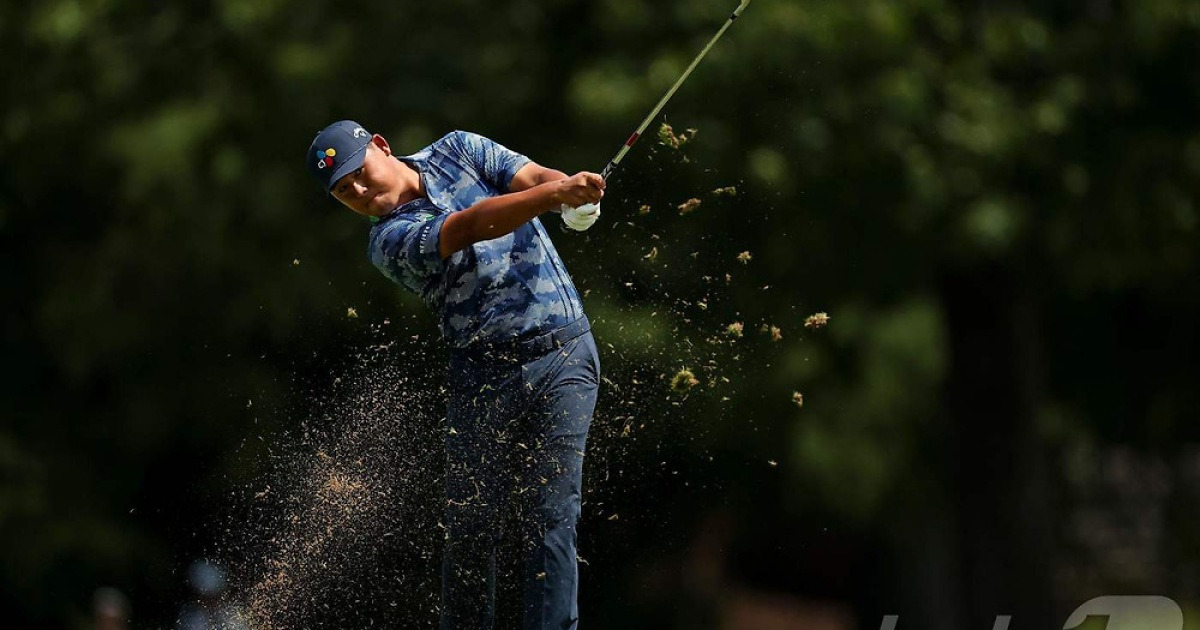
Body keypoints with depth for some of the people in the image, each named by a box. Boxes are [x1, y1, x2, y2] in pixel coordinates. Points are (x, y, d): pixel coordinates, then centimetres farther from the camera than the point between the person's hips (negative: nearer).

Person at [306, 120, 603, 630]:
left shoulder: (458, 151, 9)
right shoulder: (389, 241, -4)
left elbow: (533, 177, -3)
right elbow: (471, 227, -19)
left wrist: (570, 188, -27)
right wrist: (553, 194, -32)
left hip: (563, 357, 0)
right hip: (482, 373, 0)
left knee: (551, 524, -8)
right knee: (470, 527, -3)